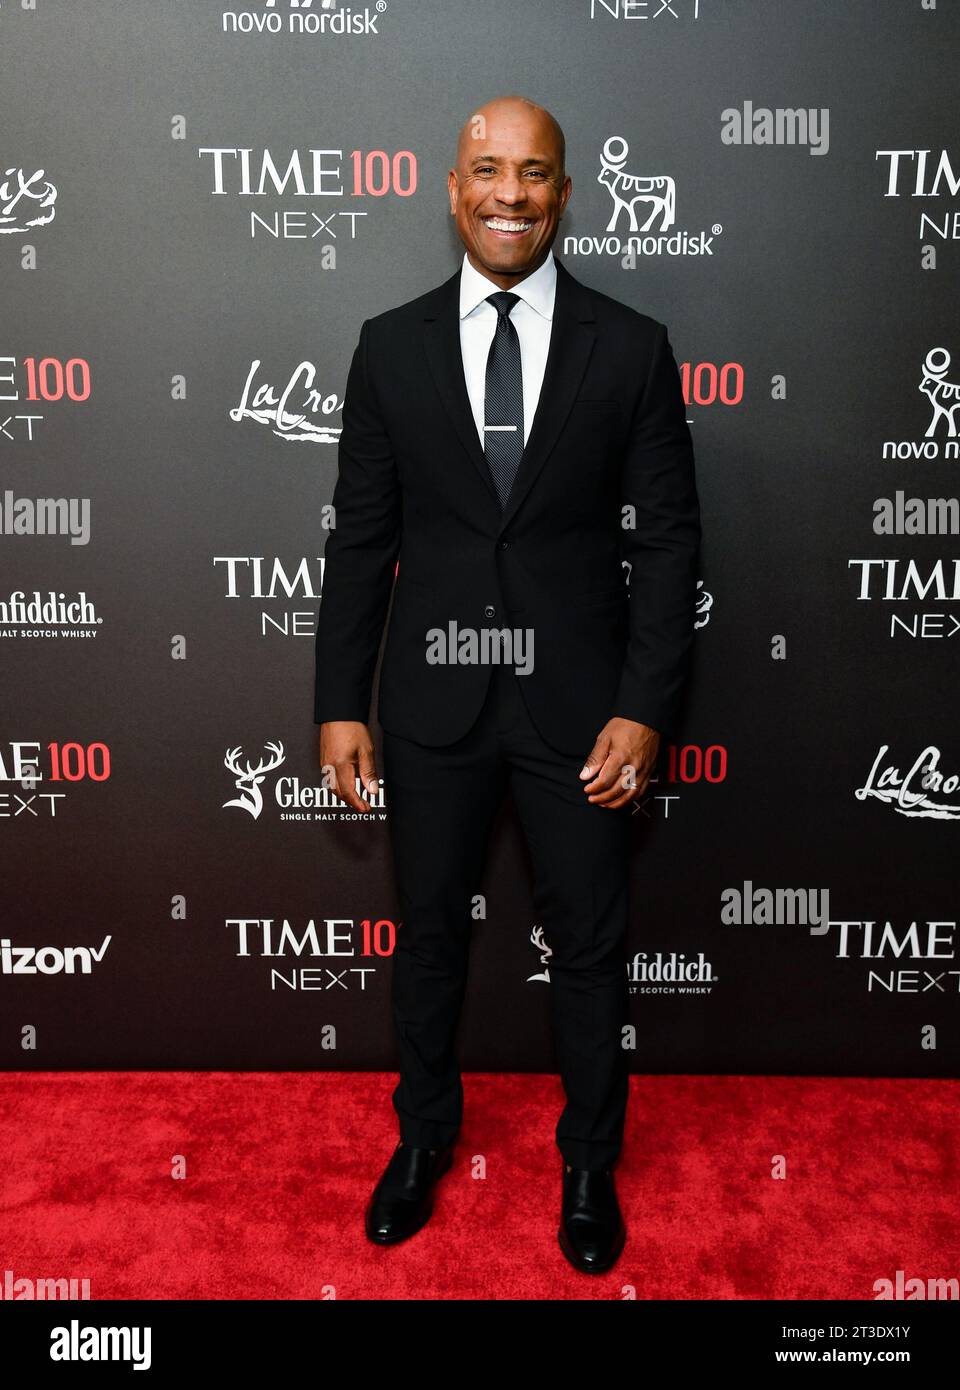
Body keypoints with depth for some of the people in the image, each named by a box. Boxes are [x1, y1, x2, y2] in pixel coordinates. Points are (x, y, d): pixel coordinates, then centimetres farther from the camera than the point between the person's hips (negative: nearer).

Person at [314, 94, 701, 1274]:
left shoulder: (630, 349, -2)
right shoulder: (390, 346, 2)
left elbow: (666, 537, -2)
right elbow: (360, 536, 2)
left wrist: (645, 708, -10)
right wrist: (340, 703, -2)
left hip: (575, 702, -1)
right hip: (433, 700, 2)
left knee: (587, 942, 13)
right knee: (427, 931, 17)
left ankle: (589, 1159, 38)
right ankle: (425, 1133, 42)